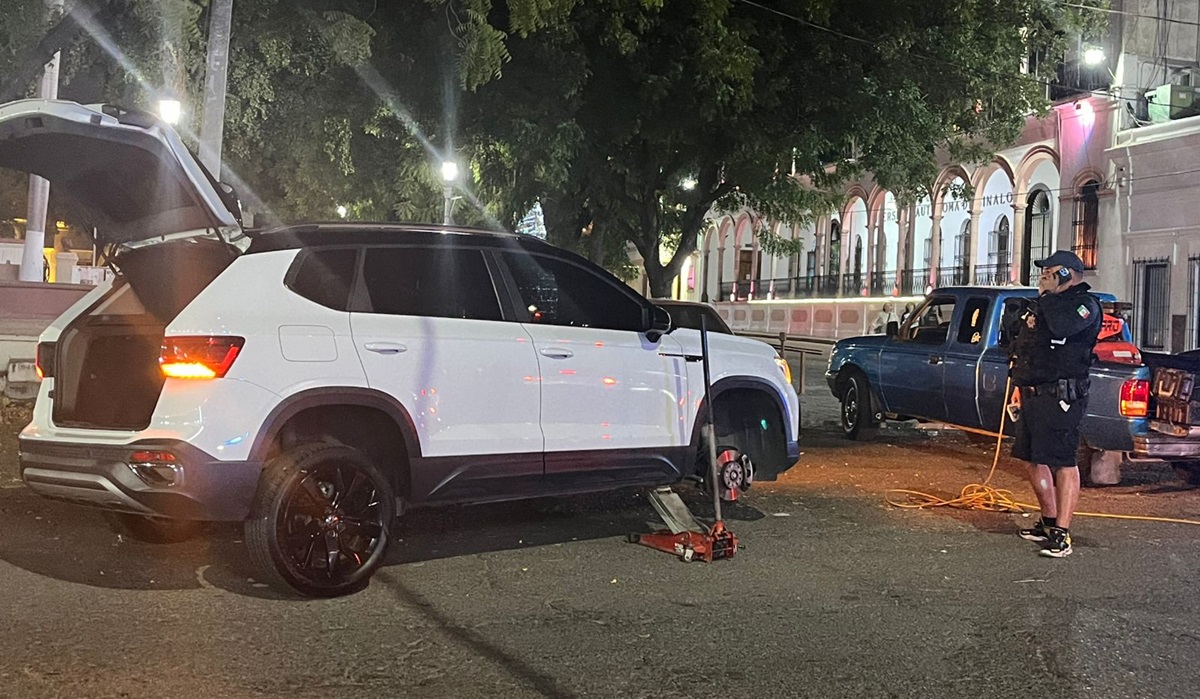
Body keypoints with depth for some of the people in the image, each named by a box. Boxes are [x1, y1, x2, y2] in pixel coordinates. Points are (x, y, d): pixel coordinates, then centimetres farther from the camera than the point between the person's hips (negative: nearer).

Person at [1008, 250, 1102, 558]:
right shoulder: (1038, 304, 19)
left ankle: (1062, 534, -11)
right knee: (1035, 461, 15)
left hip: (1060, 397, -9)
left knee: (1062, 462, -10)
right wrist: (1018, 386, 23)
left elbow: (1062, 326, -30)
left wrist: (1048, 296, -13)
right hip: (1032, 394, 9)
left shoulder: (1085, 304, -7)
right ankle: (1049, 522, 28)